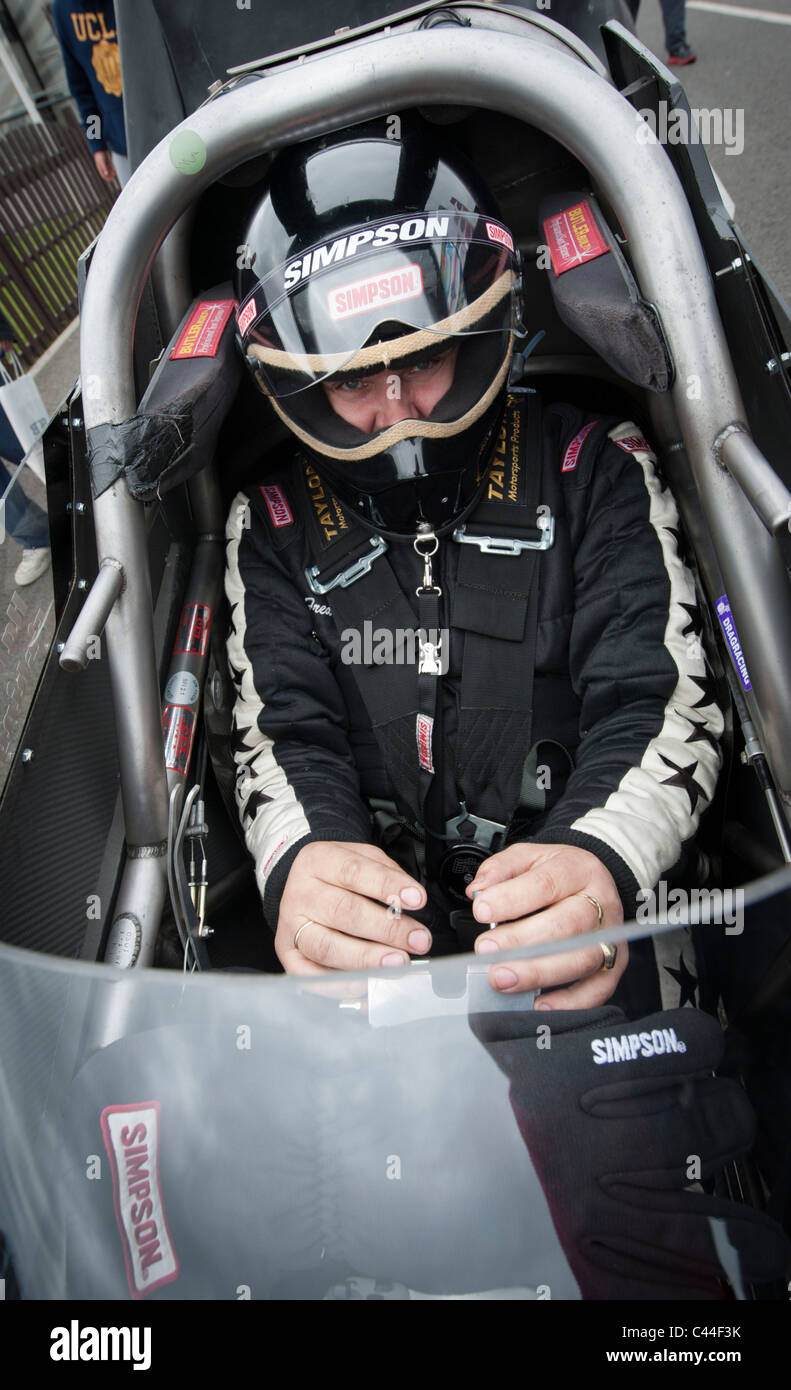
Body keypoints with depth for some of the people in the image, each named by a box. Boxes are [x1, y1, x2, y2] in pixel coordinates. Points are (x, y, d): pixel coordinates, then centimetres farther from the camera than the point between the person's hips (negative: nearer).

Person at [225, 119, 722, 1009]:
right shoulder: (273, 522, 7)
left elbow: (663, 700, -5)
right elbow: (281, 729, 1)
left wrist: (602, 861, -27)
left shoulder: (592, 469, 2)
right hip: (373, 931, 2)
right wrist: (301, 861, -24)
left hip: (577, 935, -1)